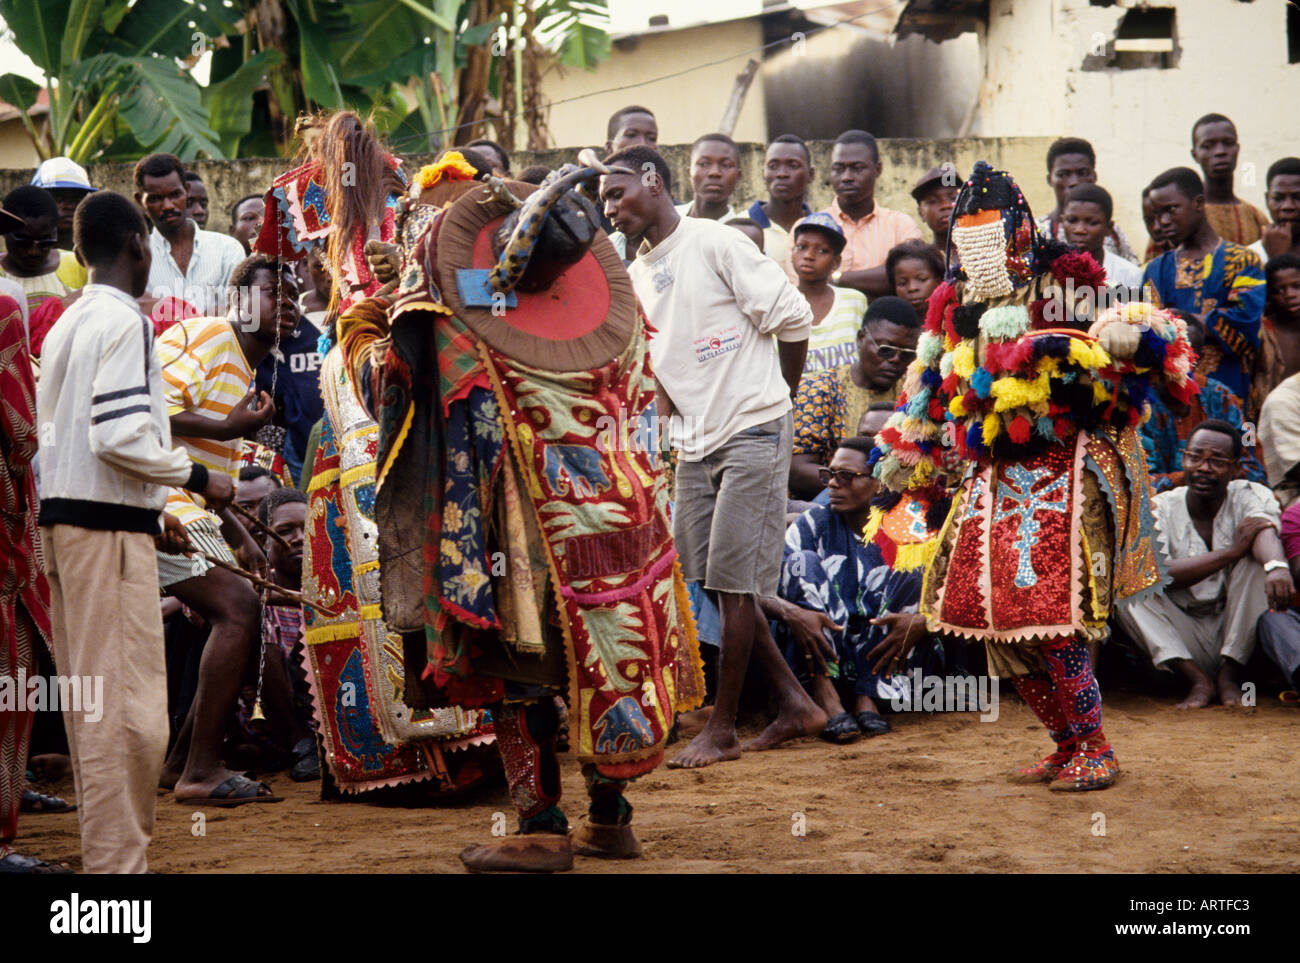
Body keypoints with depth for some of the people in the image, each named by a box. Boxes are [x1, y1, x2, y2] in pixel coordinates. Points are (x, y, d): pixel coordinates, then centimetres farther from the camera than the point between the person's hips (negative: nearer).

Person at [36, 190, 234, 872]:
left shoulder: (67, 325, 17)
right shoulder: (123, 321, -10)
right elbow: (120, 436, -20)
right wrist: (196, 478, -7)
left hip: (64, 519, 9)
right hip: (108, 528, -9)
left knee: (91, 703, 13)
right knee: (130, 707, -9)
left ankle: (103, 852, 18)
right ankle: (117, 861, -11)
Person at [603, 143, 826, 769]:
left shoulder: (715, 245, -10)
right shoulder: (636, 275, 13)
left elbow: (793, 318, -8)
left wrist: (779, 395, 5)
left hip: (752, 433, -8)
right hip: (694, 441, 8)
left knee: (732, 580, -6)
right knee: (709, 578, 6)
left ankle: (722, 730, 0)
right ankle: (795, 703, 17)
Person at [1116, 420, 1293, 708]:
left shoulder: (1251, 496, -4)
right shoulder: (1160, 509, -4)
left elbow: (1265, 531, -29)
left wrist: (1277, 565, -54)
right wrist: (1231, 551, -29)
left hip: (1238, 636, -1)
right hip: (1185, 642, 1)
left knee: (1258, 559, -24)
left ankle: (1229, 673, -18)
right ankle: (1197, 678, -22)